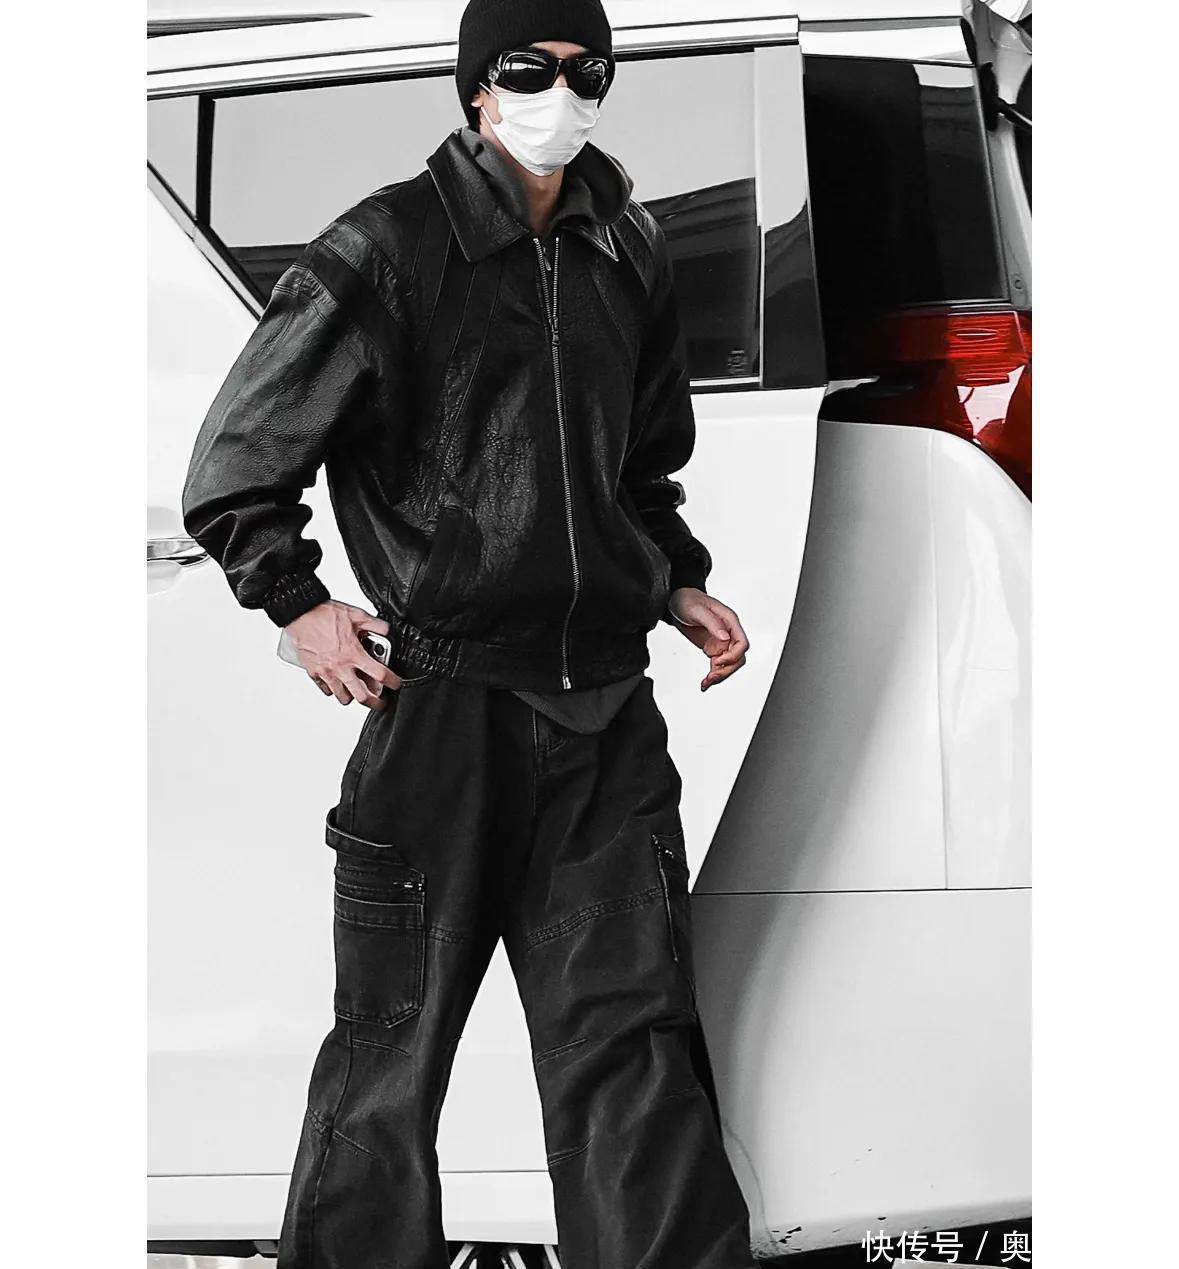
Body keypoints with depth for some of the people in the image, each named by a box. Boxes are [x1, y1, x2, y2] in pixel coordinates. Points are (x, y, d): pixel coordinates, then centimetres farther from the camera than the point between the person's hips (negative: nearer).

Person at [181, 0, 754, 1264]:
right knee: (396, 1038, 6)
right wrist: (298, 606, -6)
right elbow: (235, 464, 0)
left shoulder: (628, 255, 13)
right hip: (448, 699, -4)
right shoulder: (388, 248, -4)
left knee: (636, 1040, 3)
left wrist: (677, 584, 12)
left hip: (607, 708, 5)